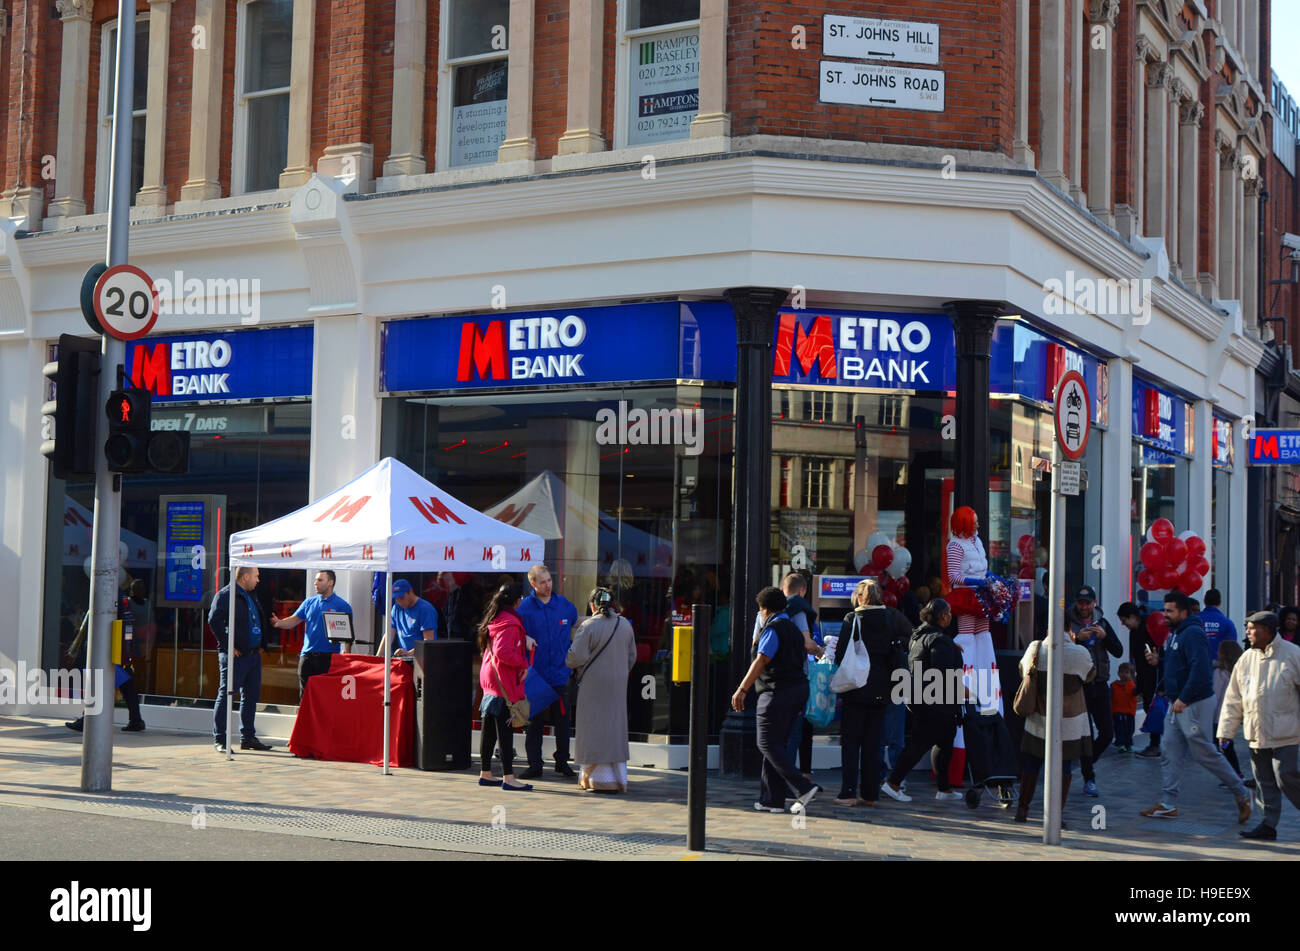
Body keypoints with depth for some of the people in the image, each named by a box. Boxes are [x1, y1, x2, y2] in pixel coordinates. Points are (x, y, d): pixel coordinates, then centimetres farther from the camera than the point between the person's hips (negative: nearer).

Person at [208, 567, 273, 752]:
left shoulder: (250, 596, 19)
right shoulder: (225, 595, -9)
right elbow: (214, 621, -18)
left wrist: (260, 645, 16)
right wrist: (229, 646, -18)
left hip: (253, 654, 9)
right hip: (234, 655, -9)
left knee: (251, 696, 11)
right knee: (226, 695, -5)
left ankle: (248, 737, 20)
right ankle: (219, 740, -1)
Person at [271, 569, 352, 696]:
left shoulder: (342, 606, 0)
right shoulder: (309, 602, 13)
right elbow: (294, 620, 9)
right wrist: (279, 623, -9)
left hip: (329, 657, -4)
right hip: (307, 655, 4)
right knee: (304, 694, 6)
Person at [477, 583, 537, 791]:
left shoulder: (495, 618, 13)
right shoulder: (509, 623, -16)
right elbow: (503, 652, -26)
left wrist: (524, 638, 9)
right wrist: (524, 663, -14)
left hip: (490, 679, 10)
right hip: (503, 681, -10)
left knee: (489, 728, 14)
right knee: (505, 729, -9)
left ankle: (485, 774, 21)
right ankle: (508, 777, -10)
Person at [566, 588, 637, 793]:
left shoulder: (589, 626, -14)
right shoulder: (625, 625, 5)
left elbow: (577, 656, -17)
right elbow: (632, 657, 12)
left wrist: (568, 663, 4)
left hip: (594, 684, -5)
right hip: (618, 685, 5)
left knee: (595, 730, 2)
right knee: (616, 727, 12)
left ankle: (600, 778, 0)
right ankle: (618, 777, 14)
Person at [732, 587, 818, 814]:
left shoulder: (772, 629, -11)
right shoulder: (794, 629, 17)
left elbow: (761, 662, -21)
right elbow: (804, 656, 30)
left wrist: (742, 690, -25)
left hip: (778, 693, -9)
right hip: (799, 688, 9)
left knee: (768, 744, -6)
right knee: (777, 744, 12)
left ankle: (803, 788, -15)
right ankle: (771, 799, 11)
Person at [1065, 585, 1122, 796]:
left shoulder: (1102, 623, 10)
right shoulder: (1068, 622, -3)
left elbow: (1119, 652, 4)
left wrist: (1105, 637, -12)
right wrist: (1076, 639, -22)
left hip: (1099, 684, 4)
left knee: (1107, 732, 4)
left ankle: (1089, 761, 30)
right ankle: (1089, 779, 9)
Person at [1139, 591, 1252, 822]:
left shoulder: (1193, 634, -17)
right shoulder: (1175, 633, 14)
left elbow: (1199, 670, -26)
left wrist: (1183, 699, -25)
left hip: (1195, 703, -10)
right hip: (1177, 704, 10)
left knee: (1205, 754, -3)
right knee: (1170, 753, 7)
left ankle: (1242, 795, 11)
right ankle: (1168, 804, 10)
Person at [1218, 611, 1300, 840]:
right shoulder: (1246, 659, 11)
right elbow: (1233, 698, 15)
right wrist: (1226, 729, 11)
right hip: (1257, 733, 5)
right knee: (1264, 781, 8)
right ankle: (1268, 825, 15)